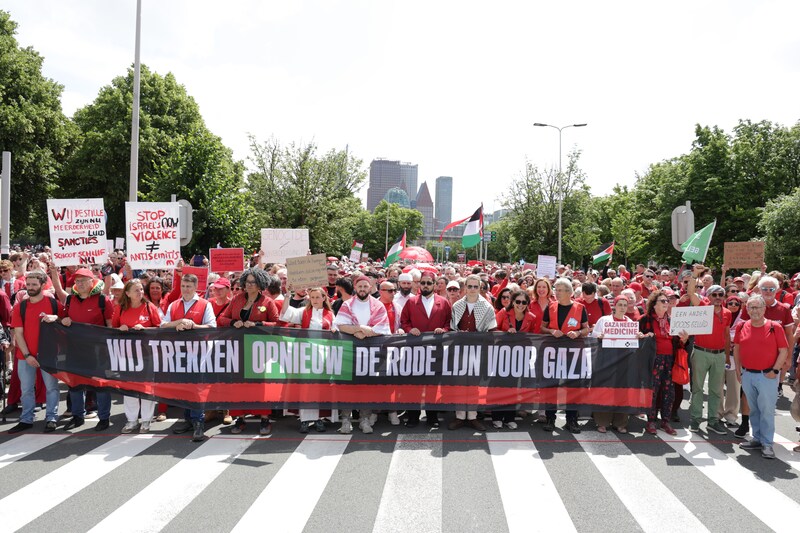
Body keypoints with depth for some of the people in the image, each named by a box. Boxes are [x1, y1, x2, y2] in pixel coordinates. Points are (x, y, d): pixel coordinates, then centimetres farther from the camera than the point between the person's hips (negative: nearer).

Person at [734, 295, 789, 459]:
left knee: (767, 410, -3)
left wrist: (775, 370, -10)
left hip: (767, 376, -4)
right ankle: (757, 438, 25)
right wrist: (738, 370, 8)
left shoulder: (775, 327, -7)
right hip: (747, 375, 4)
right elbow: (736, 349, 12)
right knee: (753, 409, 14)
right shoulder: (742, 327, 4)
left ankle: (767, 443, 6)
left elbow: (784, 351, -5)